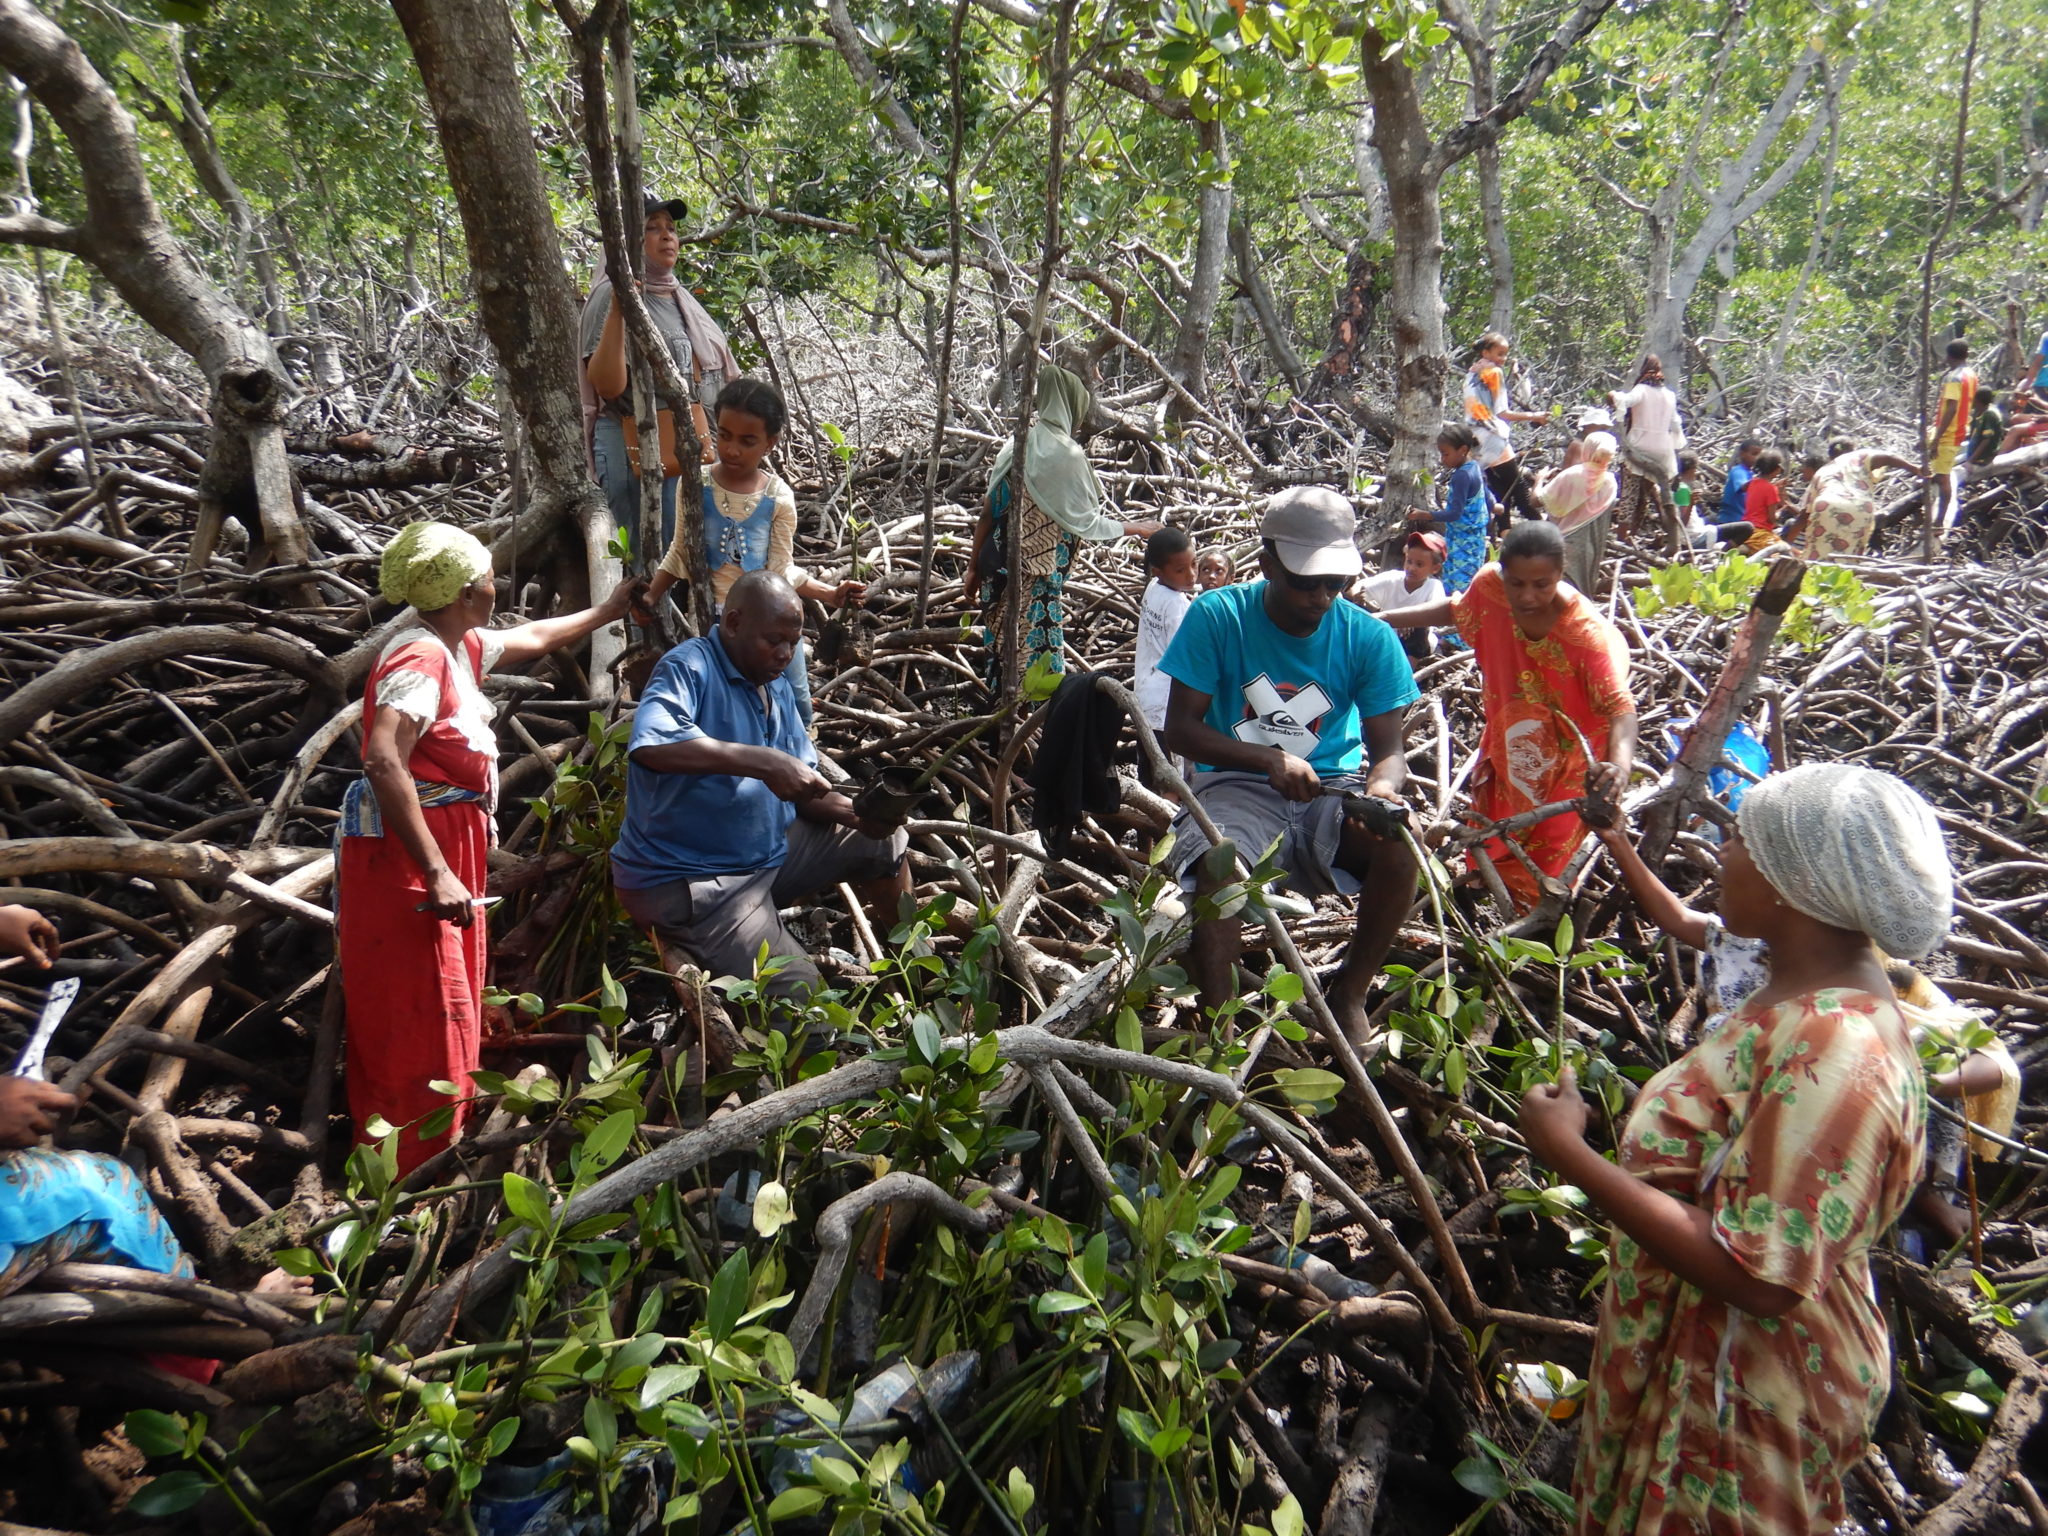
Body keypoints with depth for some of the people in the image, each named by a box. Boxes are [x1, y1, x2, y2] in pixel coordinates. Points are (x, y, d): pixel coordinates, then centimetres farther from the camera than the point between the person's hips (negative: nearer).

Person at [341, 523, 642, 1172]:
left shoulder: (461, 648, 9)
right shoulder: (420, 659, -20)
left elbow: (537, 638, 29)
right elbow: (385, 764, -31)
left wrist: (606, 612, 40)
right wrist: (437, 874, -33)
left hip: (449, 849, 10)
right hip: (405, 854, -10)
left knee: (446, 1013, 17)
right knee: (421, 1023, -4)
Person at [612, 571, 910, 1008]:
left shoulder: (777, 685, 7)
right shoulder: (689, 669, -19)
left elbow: (800, 787, 10)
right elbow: (650, 743, -40)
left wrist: (853, 812, -10)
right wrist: (763, 761, -41)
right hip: (687, 881, -9)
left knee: (885, 840, 17)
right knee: (796, 989, -23)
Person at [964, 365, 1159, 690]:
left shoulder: (1017, 443, 7)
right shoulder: (1066, 453, -14)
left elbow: (988, 513, 8)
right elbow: (1086, 523, -10)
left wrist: (975, 567, 14)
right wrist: (1137, 529, 4)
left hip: (1000, 566, 8)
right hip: (1037, 578, -8)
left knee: (1003, 653, 16)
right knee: (1037, 652, 1)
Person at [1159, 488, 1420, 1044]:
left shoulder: (1368, 638, -3)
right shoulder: (1218, 616, -8)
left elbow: (1388, 749, -3)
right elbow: (1179, 729, -11)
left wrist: (1382, 788, -29)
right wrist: (1271, 759, -26)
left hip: (1333, 787, 2)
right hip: (1239, 785, -2)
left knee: (1399, 841, -28)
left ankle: (1351, 995, -6)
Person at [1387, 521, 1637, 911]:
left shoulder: (1587, 631, -35)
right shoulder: (1490, 586, -21)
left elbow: (1620, 704, -42)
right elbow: (1455, 611, 3)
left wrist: (1620, 766, -61)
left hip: (1570, 752, -4)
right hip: (1508, 740, 4)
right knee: (1489, 849, 18)